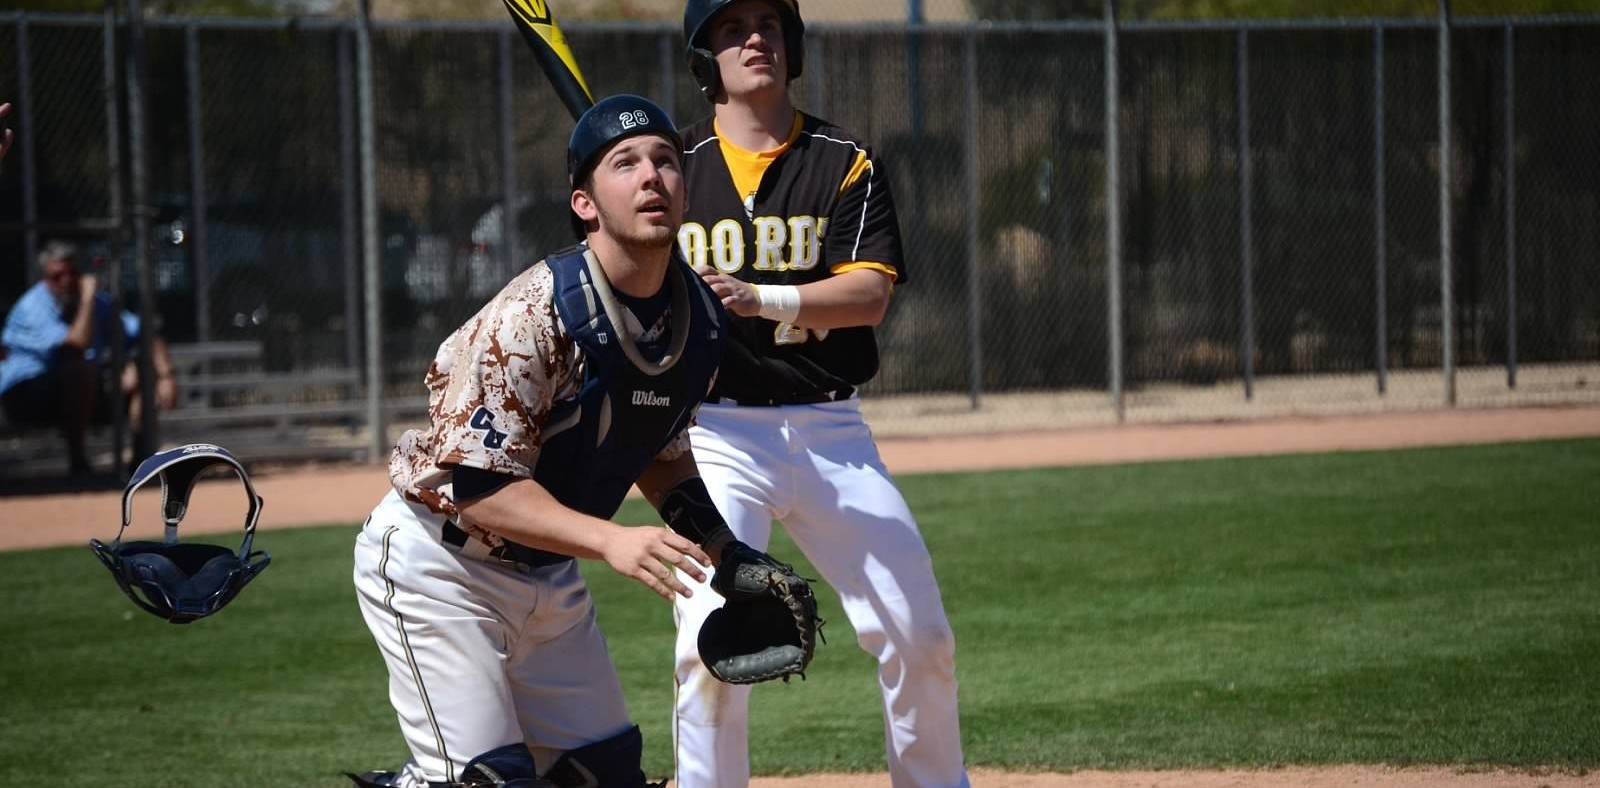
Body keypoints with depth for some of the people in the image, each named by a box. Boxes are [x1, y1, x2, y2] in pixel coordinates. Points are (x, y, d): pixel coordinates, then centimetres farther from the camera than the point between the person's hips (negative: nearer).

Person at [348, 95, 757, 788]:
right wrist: (610, 541, -40)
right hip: (438, 563, -8)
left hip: (548, 571, 8)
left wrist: (729, 554, -3)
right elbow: (477, 482, -29)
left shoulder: (699, 319, -4)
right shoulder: (536, 314, -27)